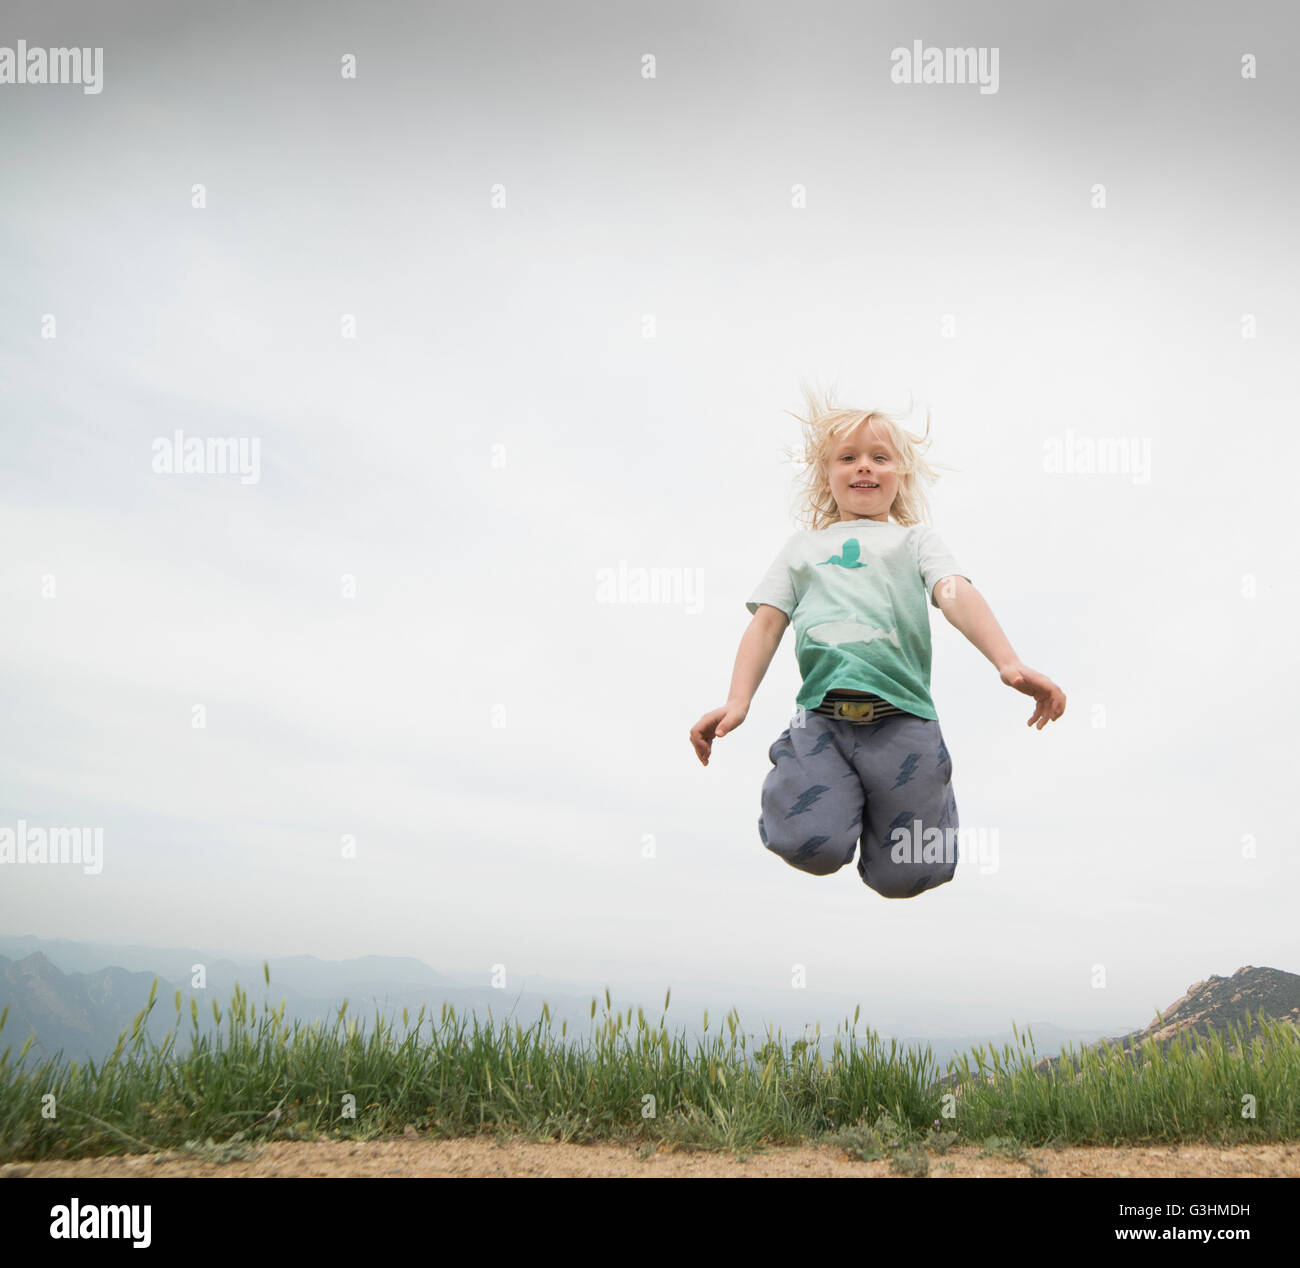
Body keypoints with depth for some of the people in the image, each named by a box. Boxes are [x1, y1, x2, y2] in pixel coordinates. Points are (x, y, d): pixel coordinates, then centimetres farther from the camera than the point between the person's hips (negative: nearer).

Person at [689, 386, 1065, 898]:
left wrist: (1008, 663, -19)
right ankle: (844, 791, 14)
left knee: (902, 876, -3)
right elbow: (767, 622, 14)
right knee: (811, 847, -21)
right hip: (821, 717, 1)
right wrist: (737, 702, -2)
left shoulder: (915, 538, 18)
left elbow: (957, 596, 0)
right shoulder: (802, 547, 23)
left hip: (900, 717, -1)